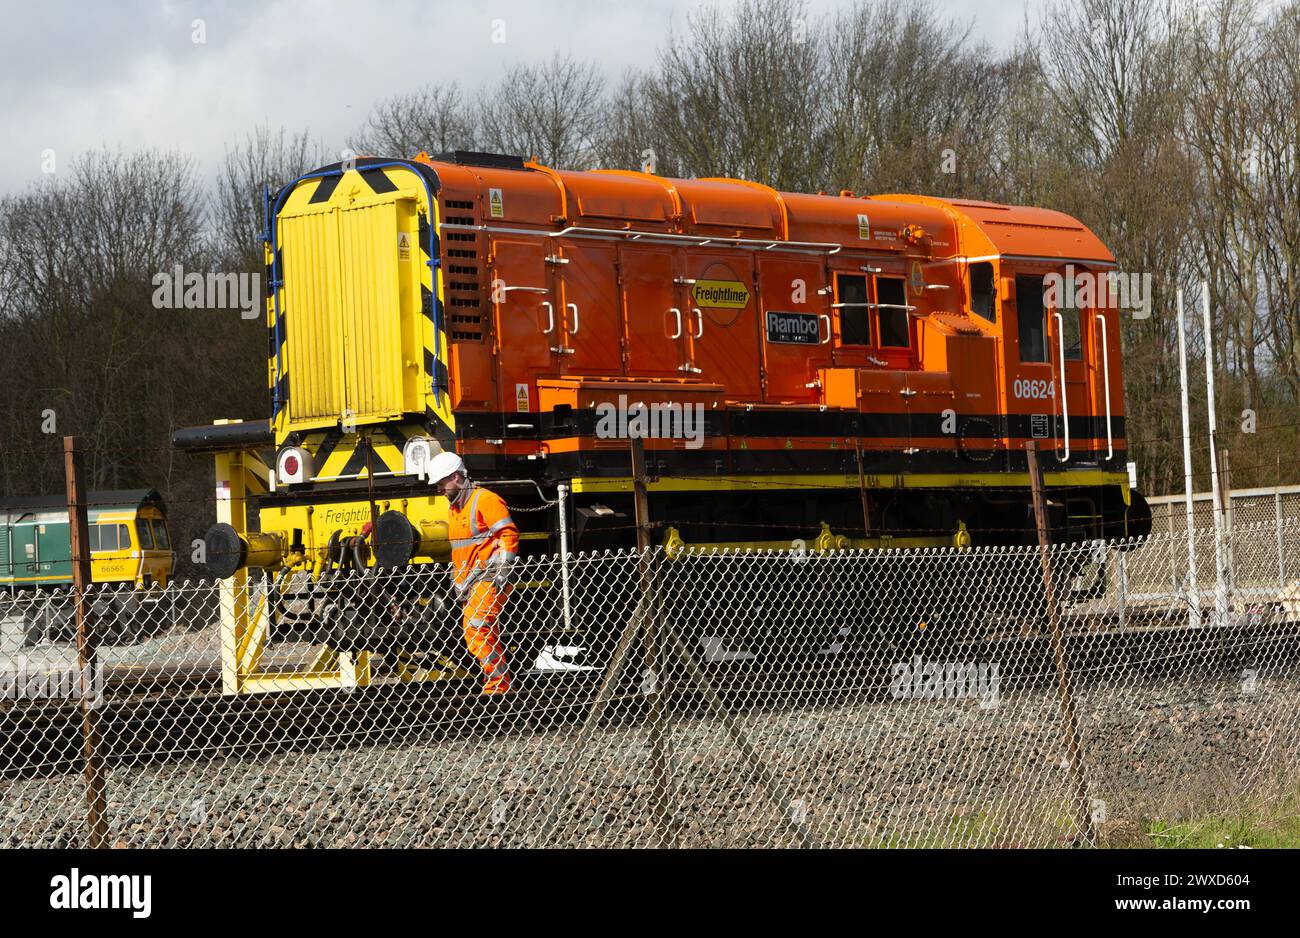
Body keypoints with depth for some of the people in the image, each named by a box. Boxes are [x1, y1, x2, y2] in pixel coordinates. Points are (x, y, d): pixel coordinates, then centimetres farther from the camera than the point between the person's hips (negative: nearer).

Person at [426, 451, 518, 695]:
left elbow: (509, 534, -15)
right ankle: (501, 685, 13)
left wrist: (500, 572, -20)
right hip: (469, 583, 10)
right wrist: (459, 585, 26)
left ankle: (497, 683, -17)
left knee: (475, 631, -19)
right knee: (487, 635, 9)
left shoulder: (485, 500, -9)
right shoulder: (454, 508, 21)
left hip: (488, 580, -10)